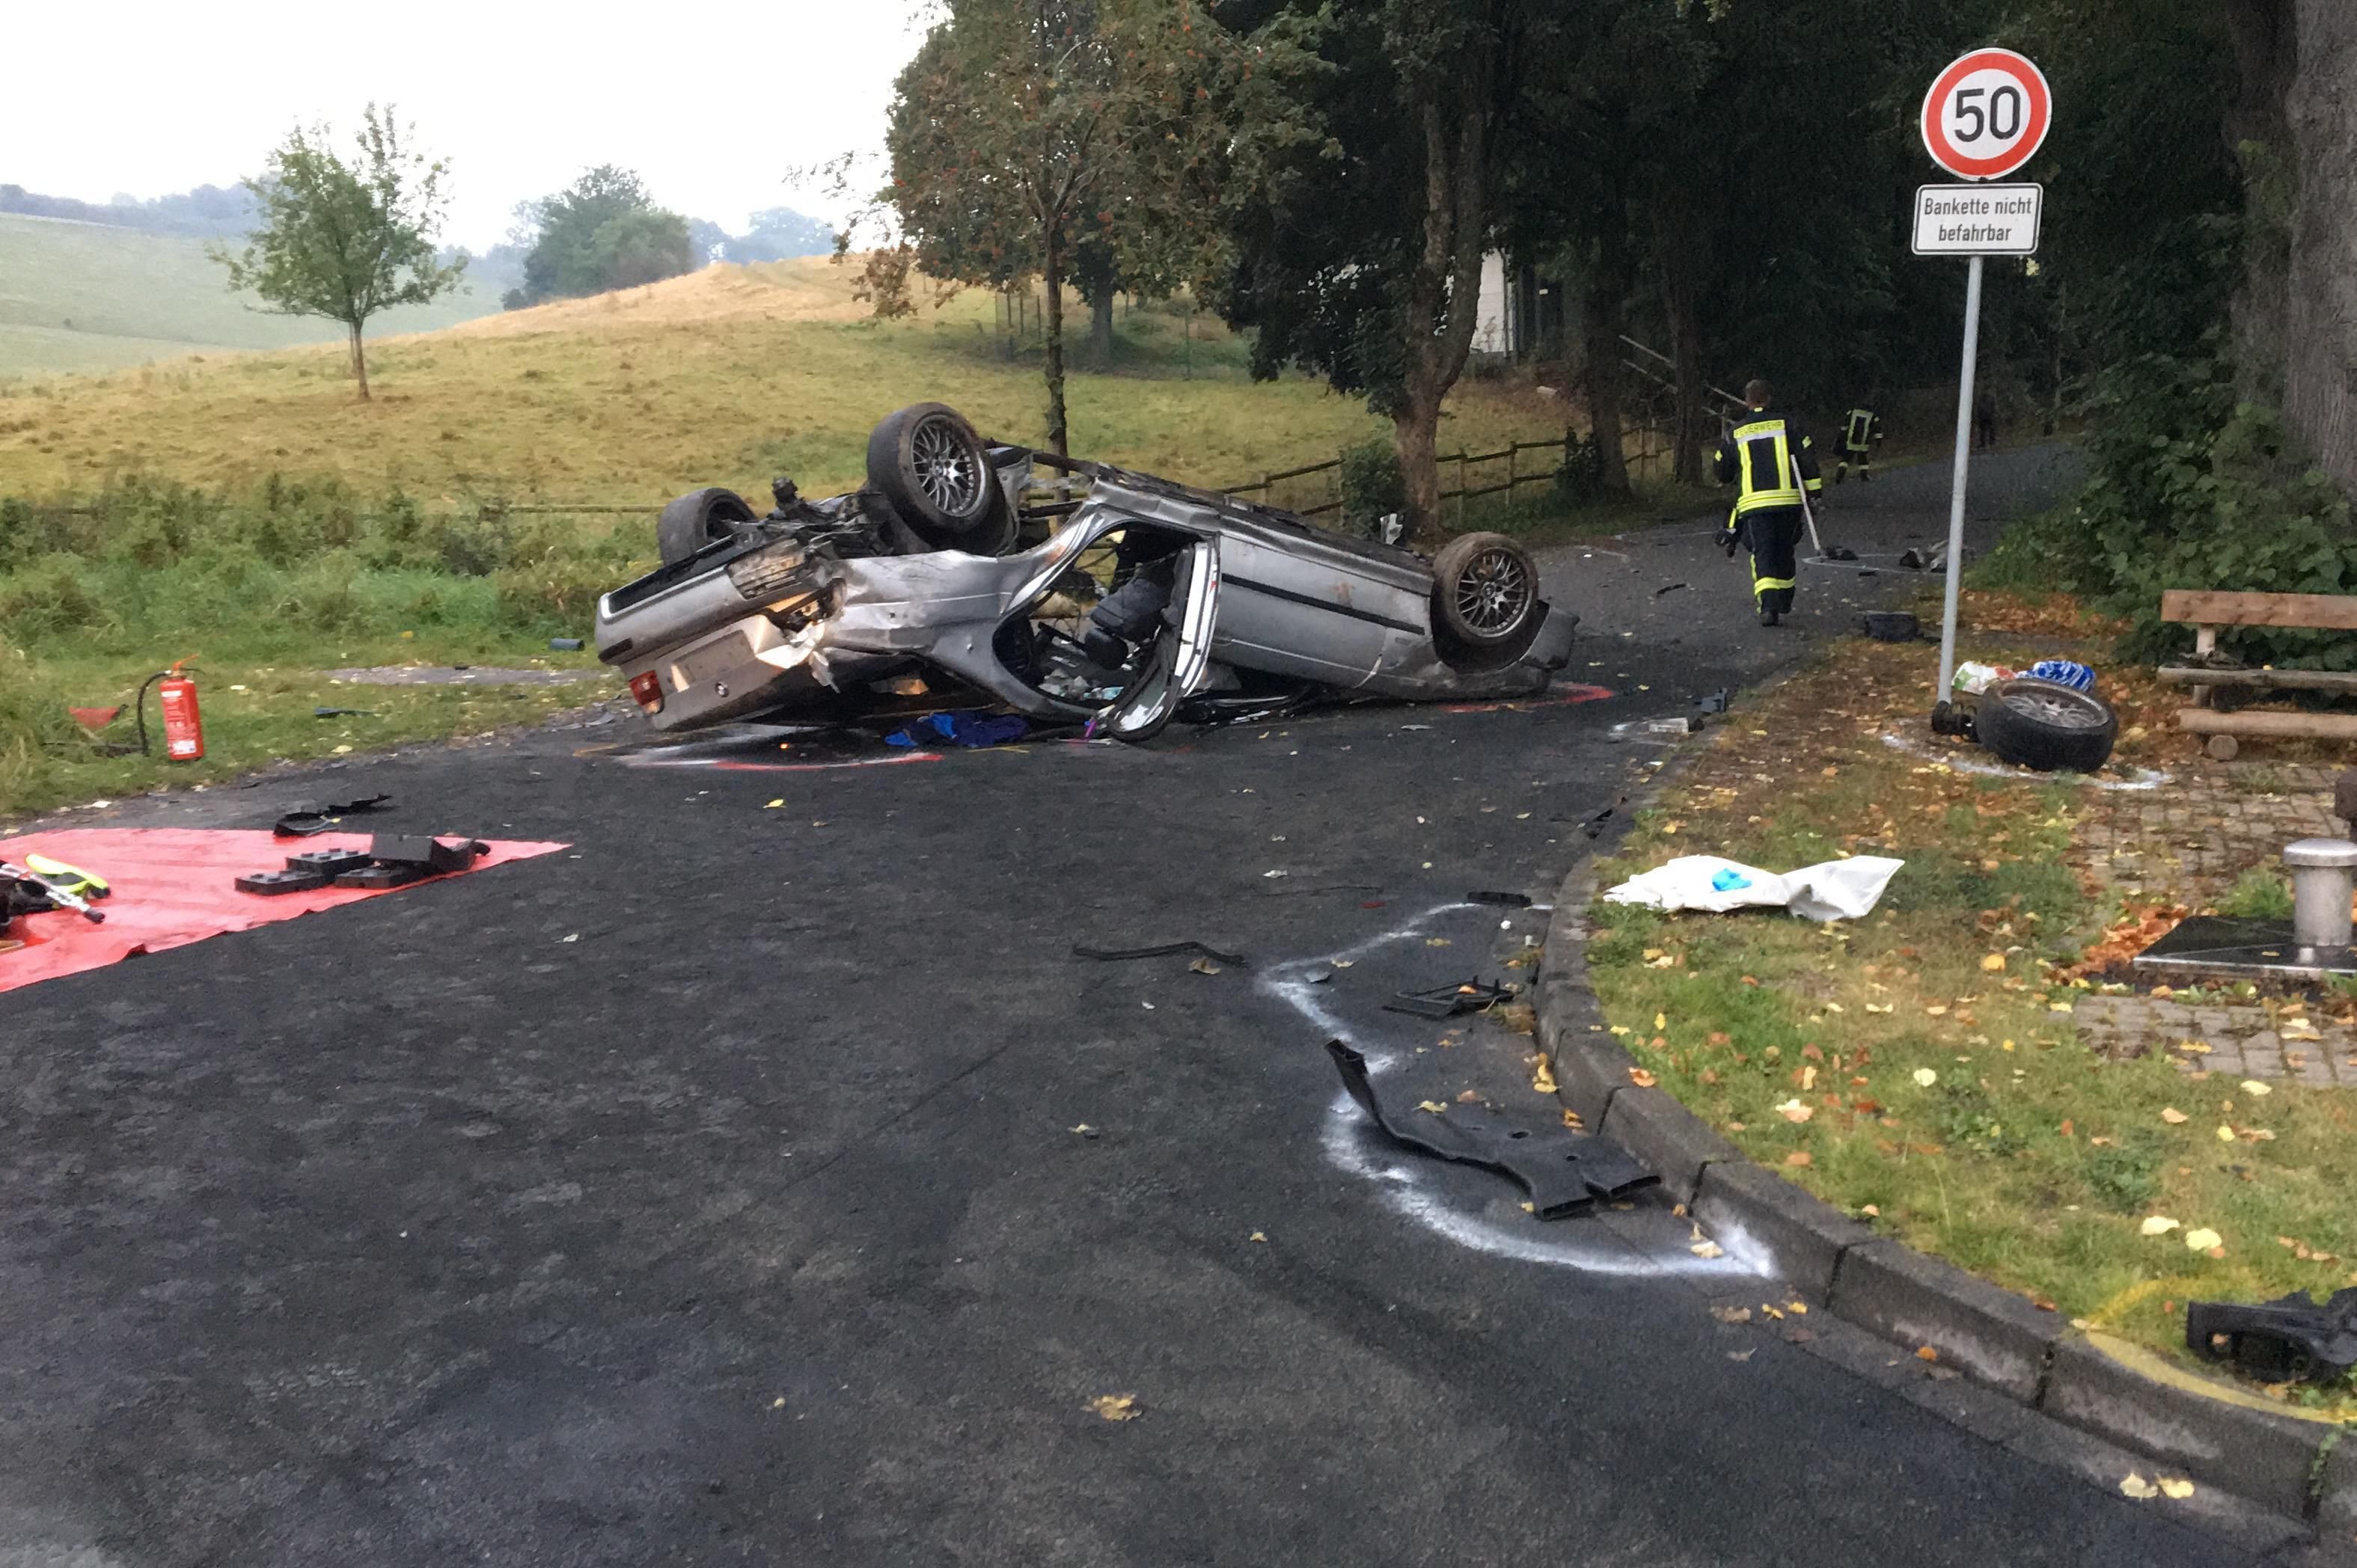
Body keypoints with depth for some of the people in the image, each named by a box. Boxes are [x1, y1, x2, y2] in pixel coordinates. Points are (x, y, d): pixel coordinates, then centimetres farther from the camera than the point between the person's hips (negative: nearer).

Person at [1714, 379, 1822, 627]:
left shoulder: (1734, 433, 7)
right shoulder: (1786, 425, 4)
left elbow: (1723, 473, 15)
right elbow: (1808, 458, 1)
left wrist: (1731, 480, 38)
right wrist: (1815, 490, 9)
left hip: (1753, 502, -1)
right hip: (1789, 500, 1)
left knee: (1763, 554, -2)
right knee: (1785, 552, 17)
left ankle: (1768, 605, -20)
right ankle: (1784, 603, 29)